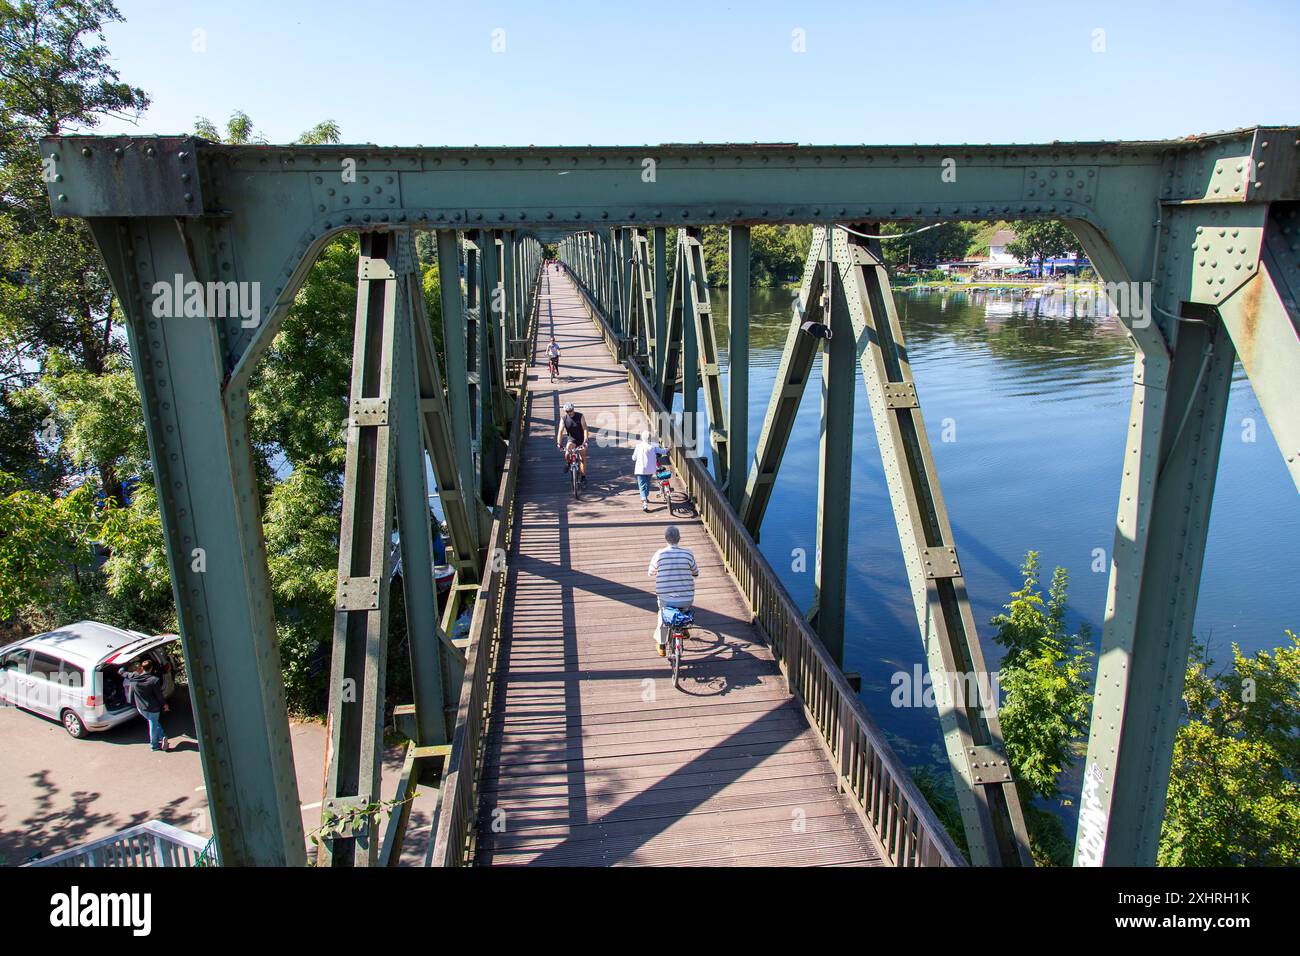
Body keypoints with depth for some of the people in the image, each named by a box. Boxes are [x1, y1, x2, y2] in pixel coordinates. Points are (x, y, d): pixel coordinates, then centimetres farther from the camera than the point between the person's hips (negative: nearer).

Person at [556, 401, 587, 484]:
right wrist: (559, 443, -29)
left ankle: (583, 477, 11)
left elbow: (585, 429, -22)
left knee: (582, 458, 0)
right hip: (571, 439, 1)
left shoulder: (580, 416, -18)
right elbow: (560, 431, -17)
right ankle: (568, 463, 2)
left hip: (581, 440, -1)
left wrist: (585, 441, -33)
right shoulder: (563, 418, -12)